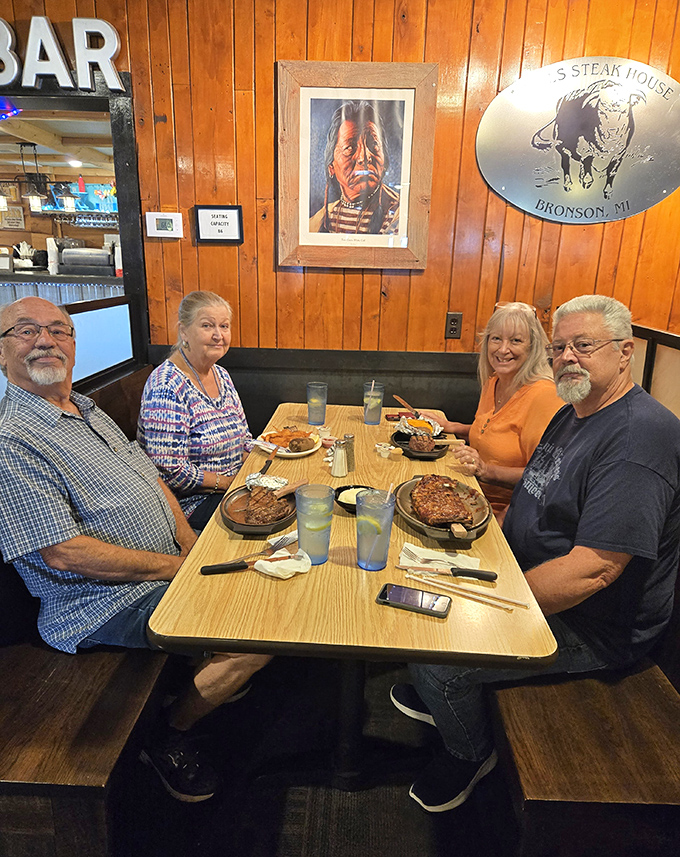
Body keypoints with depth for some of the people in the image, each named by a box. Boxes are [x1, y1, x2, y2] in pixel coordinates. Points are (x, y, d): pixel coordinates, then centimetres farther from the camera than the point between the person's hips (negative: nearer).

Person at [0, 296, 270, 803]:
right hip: (109, 601, -9)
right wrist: (176, 566, -20)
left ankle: (211, 678, 30)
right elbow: (64, 552, -24)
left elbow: (151, 478, 14)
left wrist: (191, 541, 0)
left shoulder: (89, 411, 11)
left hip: (170, 562, 10)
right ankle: (170, 740, 5)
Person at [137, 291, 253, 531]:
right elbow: (169, 471, -23)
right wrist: (228, 481, -17)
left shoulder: (222, 376, 8)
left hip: (234, 486, 8)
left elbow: (244, 439, 16)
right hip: (192, 502, -8)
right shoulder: (166, 387, -19)